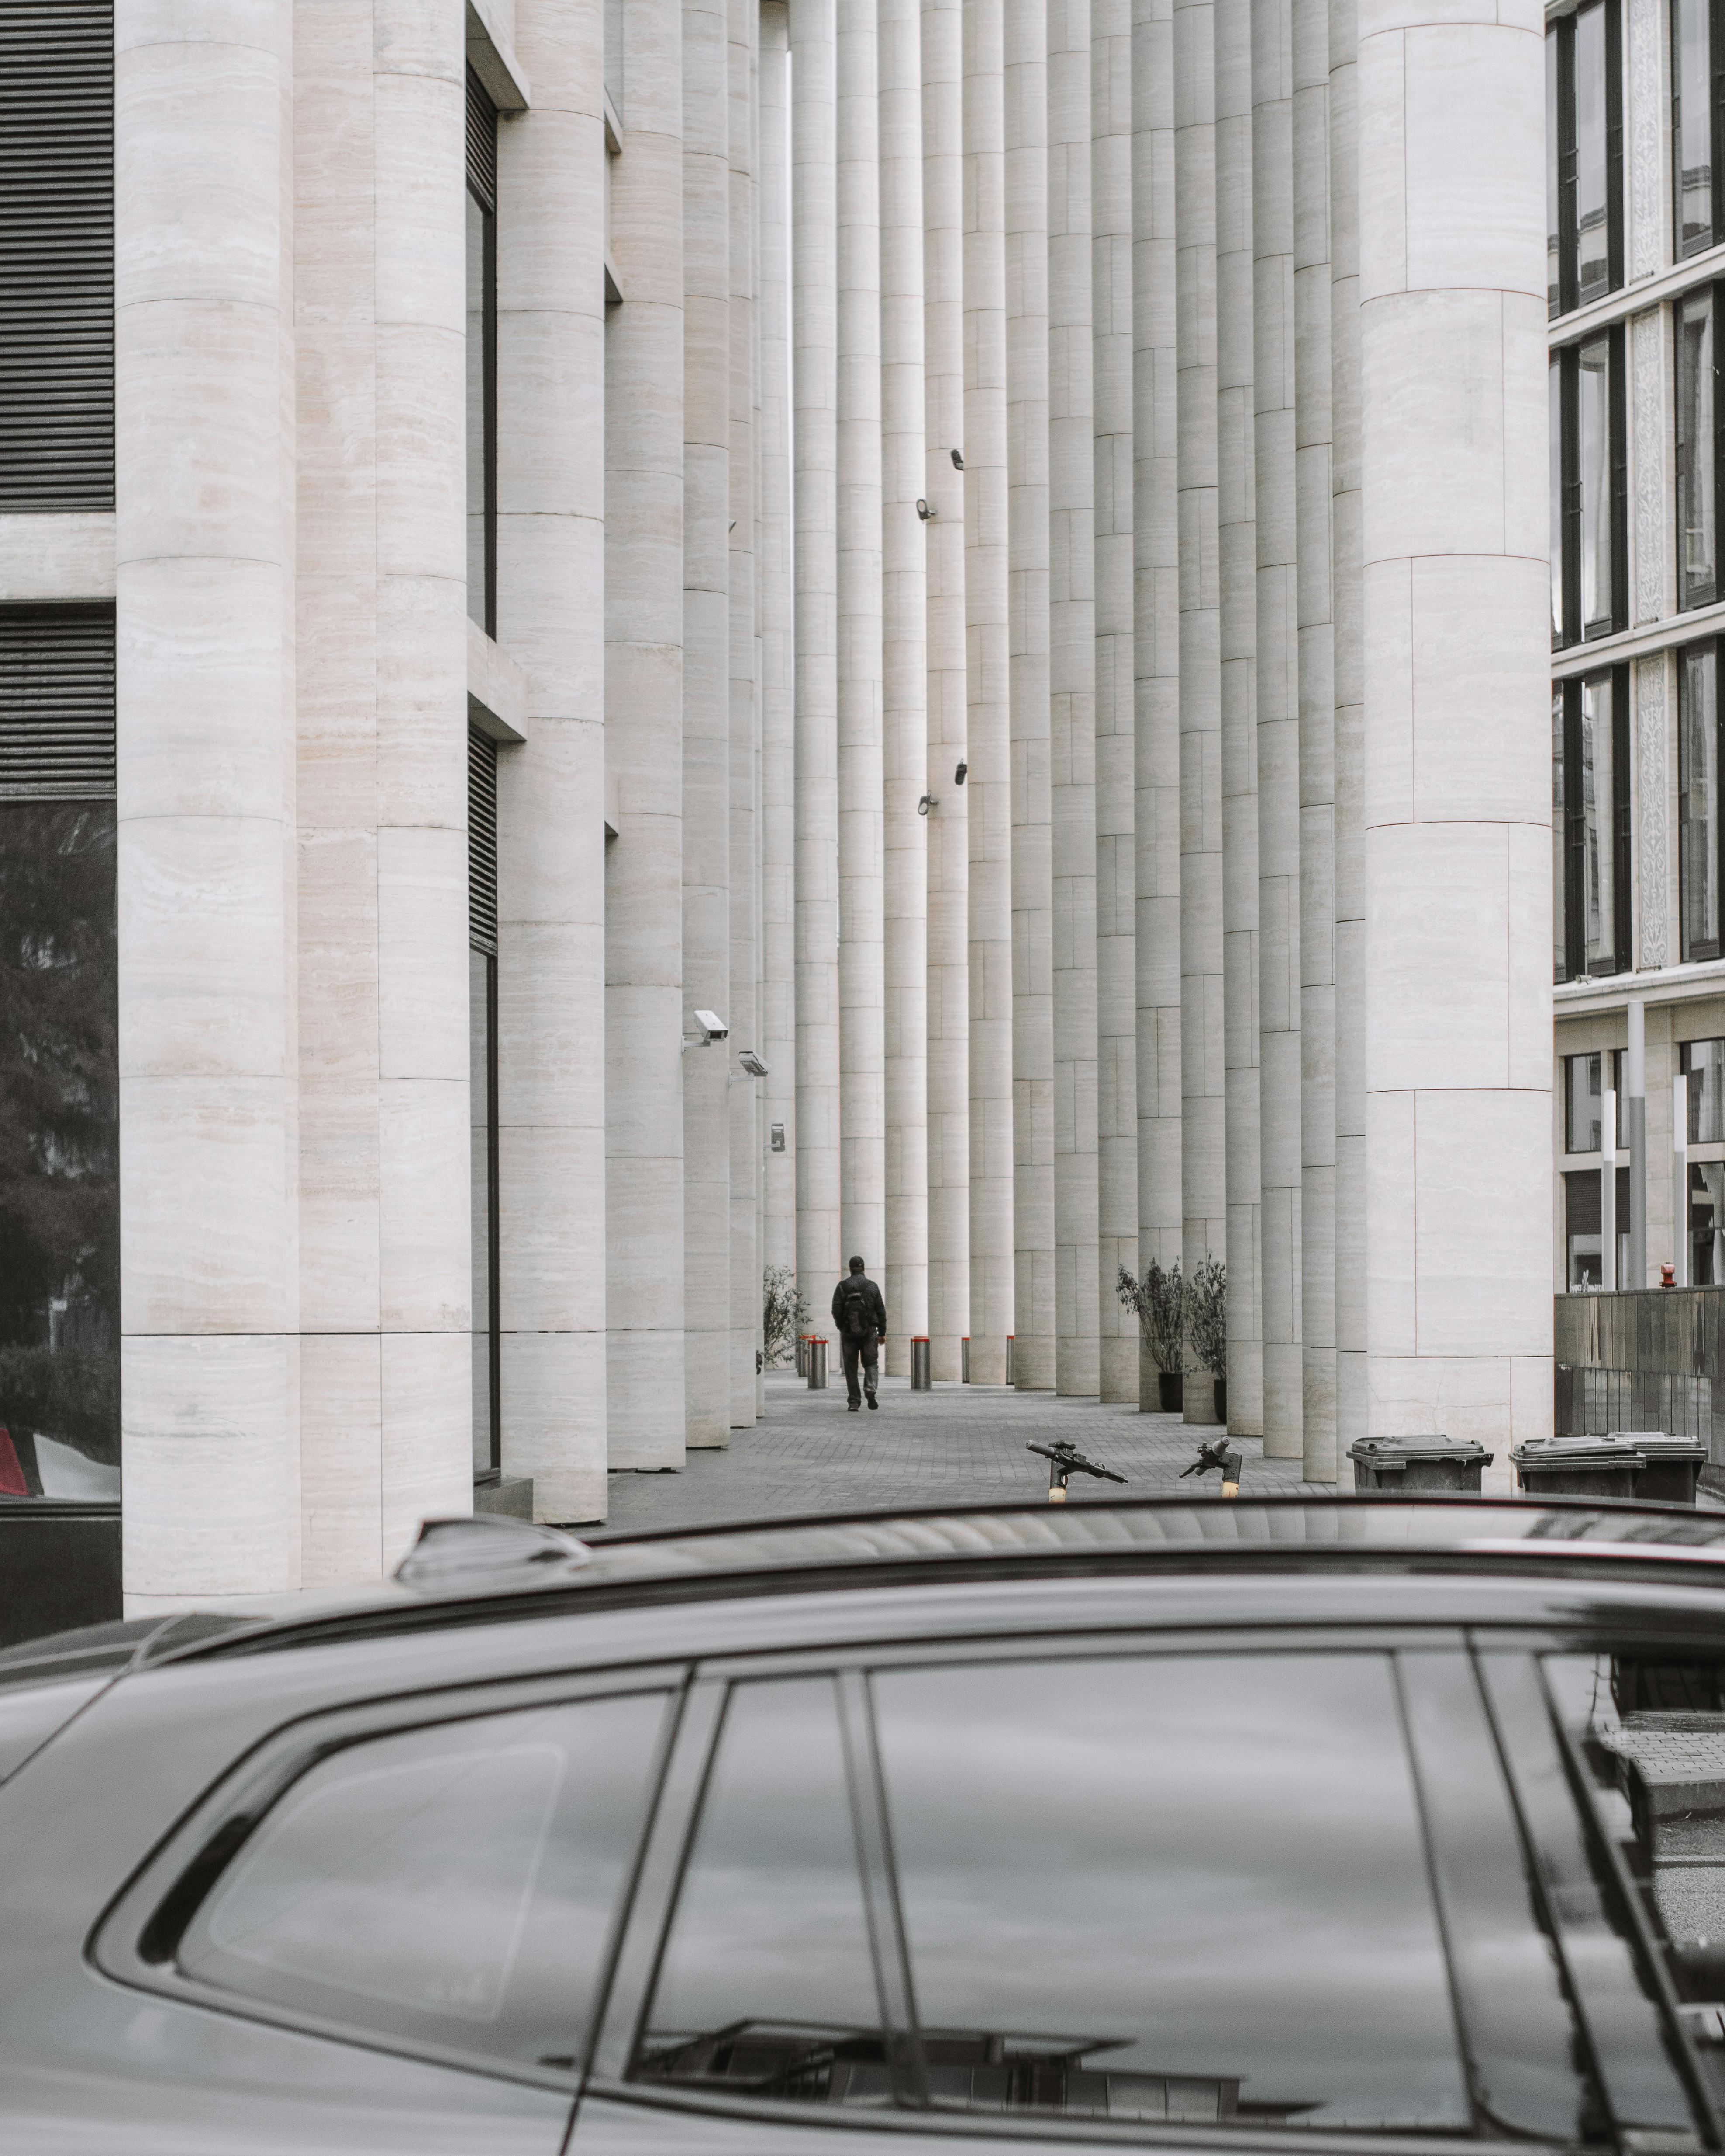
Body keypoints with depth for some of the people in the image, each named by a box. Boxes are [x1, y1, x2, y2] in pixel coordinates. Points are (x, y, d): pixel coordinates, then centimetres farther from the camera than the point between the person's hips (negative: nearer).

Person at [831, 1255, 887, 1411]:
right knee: (871, 1363, 10)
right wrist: (882, 1332, 8)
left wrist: (841, 1327, 8)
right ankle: (870, 1388, -18)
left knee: (851, 1367, 6)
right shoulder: (872, 1286, 3)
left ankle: (854, 1401, 1)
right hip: (869, 1331, 0)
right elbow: (881, 1310, 2)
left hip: (849, 1333, 0)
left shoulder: (842, 1287, 1)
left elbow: (836, 1310, -6)